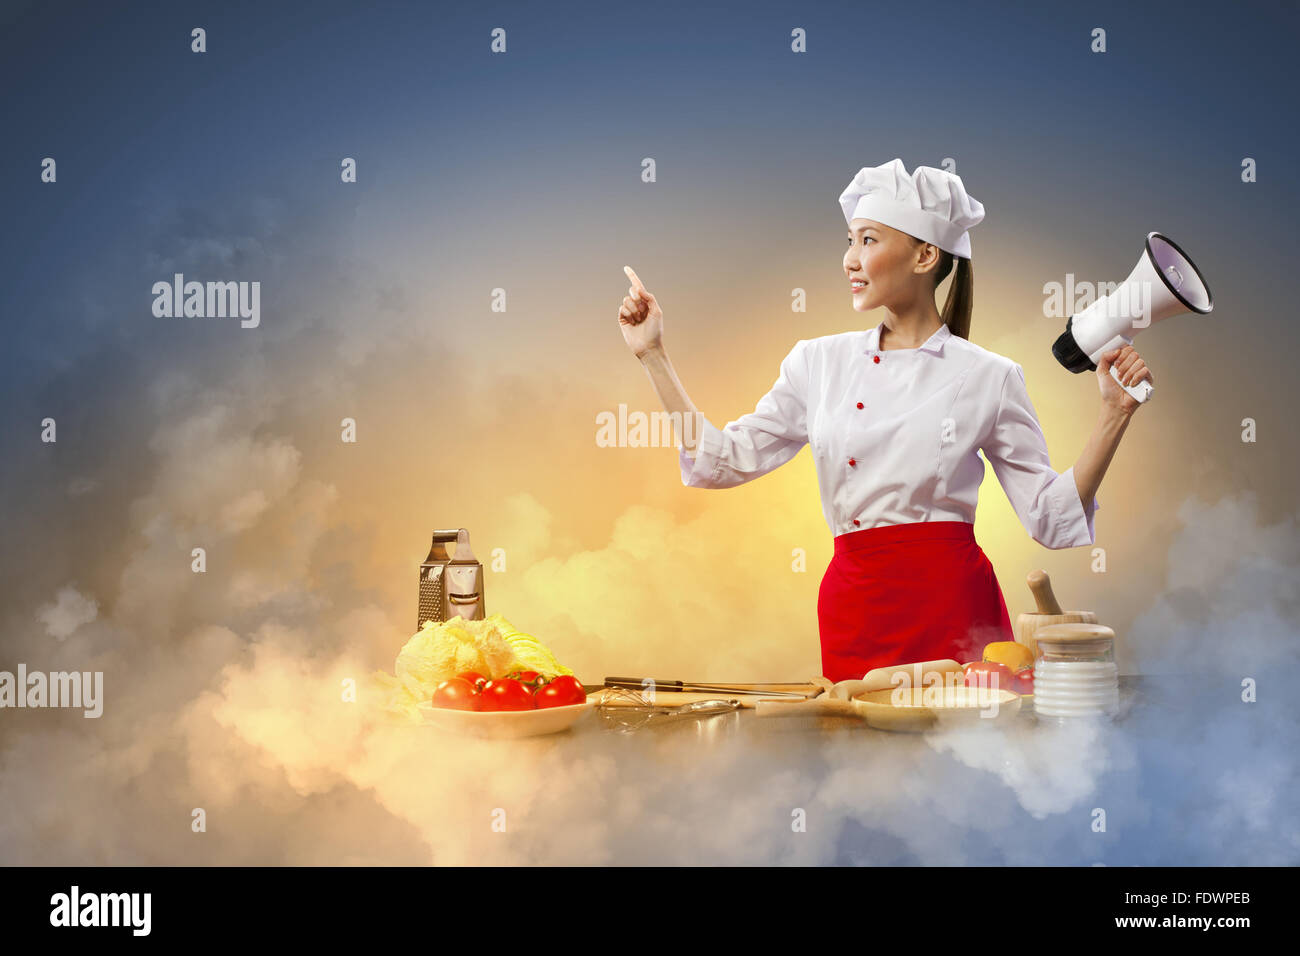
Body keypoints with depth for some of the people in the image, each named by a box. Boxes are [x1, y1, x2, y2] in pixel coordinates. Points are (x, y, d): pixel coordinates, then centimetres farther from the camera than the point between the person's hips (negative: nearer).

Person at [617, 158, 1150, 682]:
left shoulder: (988, 377, 2)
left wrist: (1115, 413, -6)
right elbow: (725, 460, 8)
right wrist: (652, 355, 8)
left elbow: (1051, 517, 3)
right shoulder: (820, 362, 9)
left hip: (954, 603, -2)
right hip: (855, 610, 2)